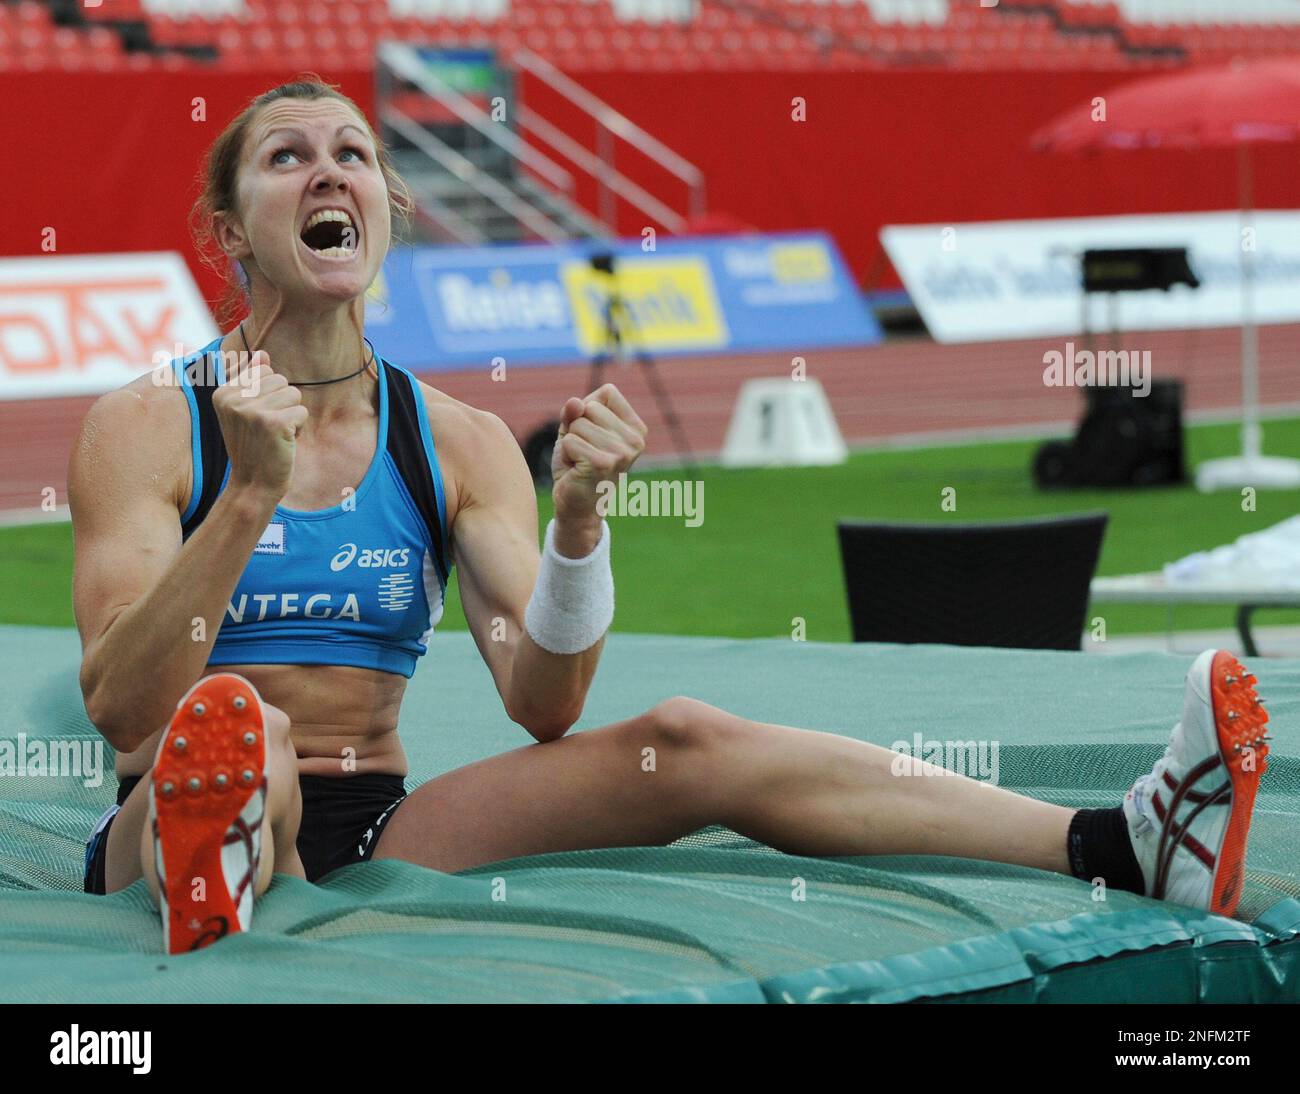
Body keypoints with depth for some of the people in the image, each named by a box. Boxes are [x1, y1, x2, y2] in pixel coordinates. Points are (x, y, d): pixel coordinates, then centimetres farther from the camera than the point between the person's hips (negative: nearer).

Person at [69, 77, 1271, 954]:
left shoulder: (456, 441, 10)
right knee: (237, 732, -37)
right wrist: (249, 496, -25)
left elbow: (542, 705, -1)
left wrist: (577, 515, -18)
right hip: (169, 824, -3)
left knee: (682, 740, -15)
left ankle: (1120, 843, -26)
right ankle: (214, 878, -75)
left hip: (380, 834, 3)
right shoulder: (147, 426, -1)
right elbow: (119, 705, -14)